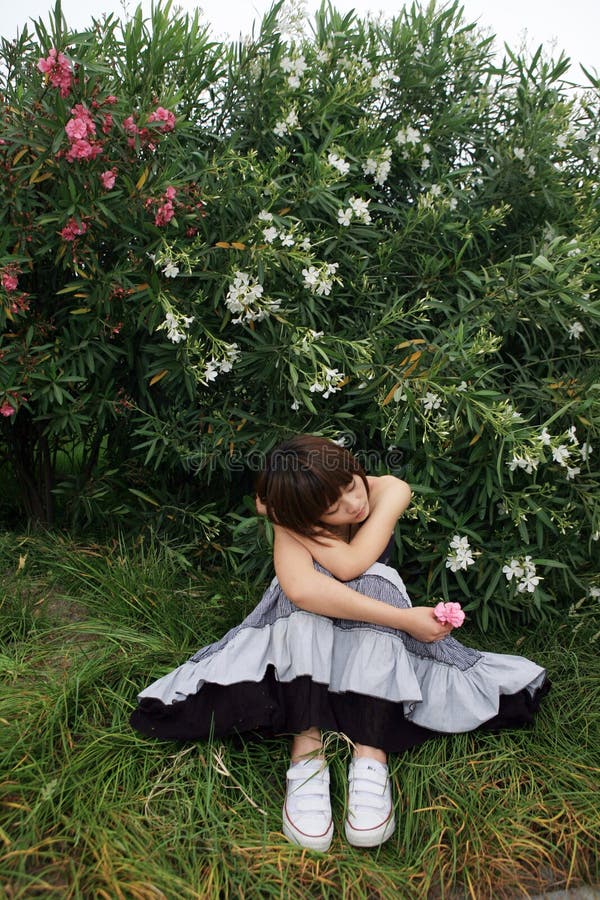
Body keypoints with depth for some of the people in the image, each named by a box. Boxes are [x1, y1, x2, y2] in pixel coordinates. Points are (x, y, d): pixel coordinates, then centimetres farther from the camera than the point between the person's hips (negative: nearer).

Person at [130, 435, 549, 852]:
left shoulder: (390, 491, -19)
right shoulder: (291, 520, -20)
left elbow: (349, 565, -31)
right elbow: (301, 589, -39)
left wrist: (294, 521, -25)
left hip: (374, 637, 1)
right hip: (304, 632, -1)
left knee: (373, 582, -35)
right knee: (306, 591, -35)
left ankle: (370, 752, -37)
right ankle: (307, 749, -37)